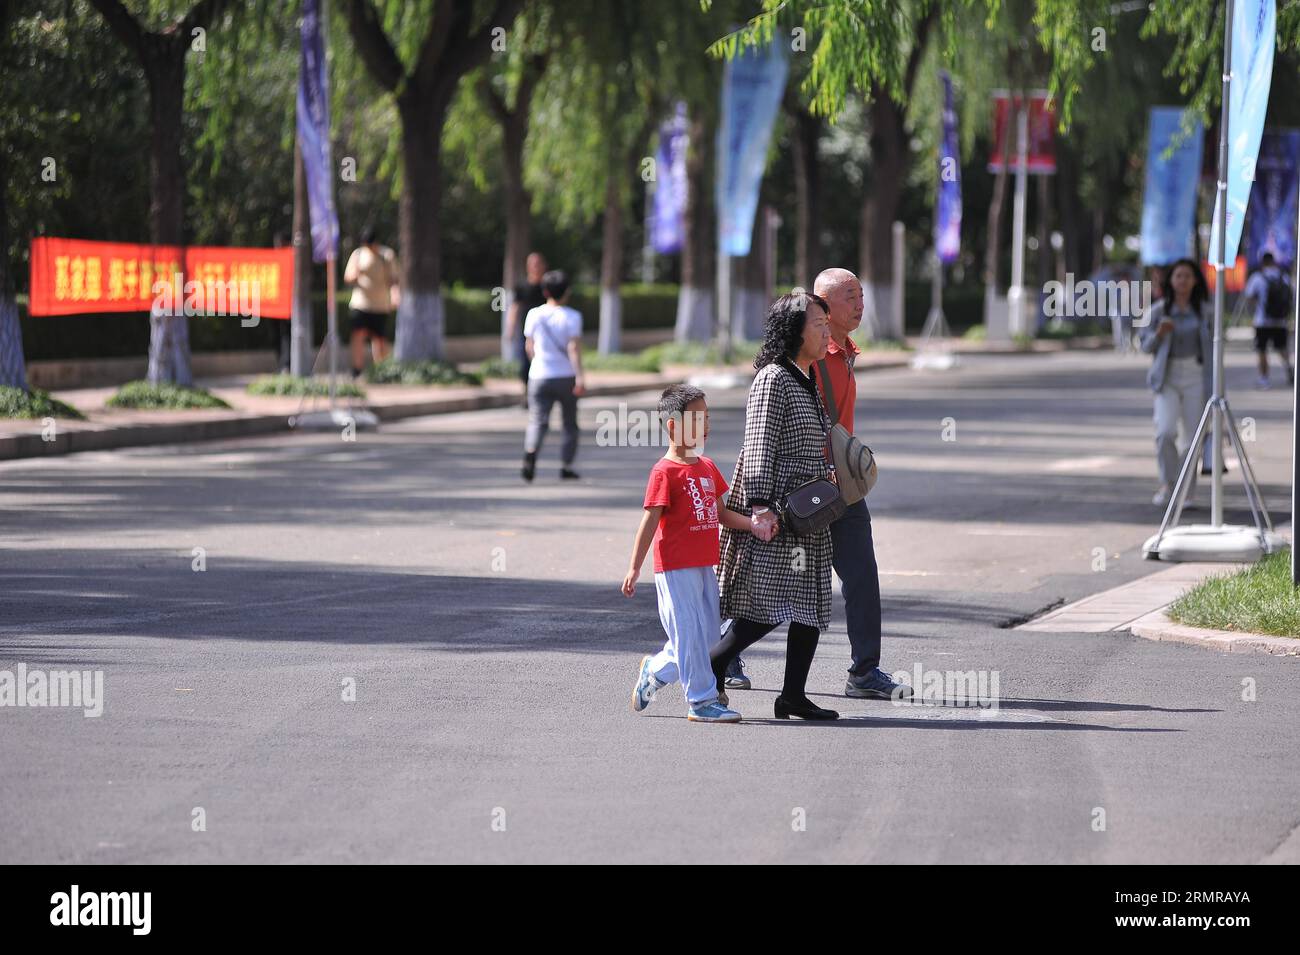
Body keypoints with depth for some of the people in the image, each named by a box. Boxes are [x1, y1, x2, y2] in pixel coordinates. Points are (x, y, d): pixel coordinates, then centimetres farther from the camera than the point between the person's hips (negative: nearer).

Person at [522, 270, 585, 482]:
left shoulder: (534, 315, 1)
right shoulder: (572, 317, -6)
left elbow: (529, 347, 11)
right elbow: (574, 348, -16)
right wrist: (579, 377, -19)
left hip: (540, 376, 1)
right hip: (566, 377, -1)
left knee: (537, 420, -6)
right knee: (570, 424, 15)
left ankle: (530, 452, -34)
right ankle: (566, 466, 14)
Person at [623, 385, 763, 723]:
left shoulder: (707, 467, 13)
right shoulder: (665, 471, -11)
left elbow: (719, 513, 17)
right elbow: (650, 520, -13)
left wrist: (753, 524, 0)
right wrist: (634, 568, -15)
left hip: (704, 566, 8)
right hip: (676, 568, -8)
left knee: (705, 634, 11)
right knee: (690, 634, -4)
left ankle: (654, 670, 30)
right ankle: (702, 701, 1)